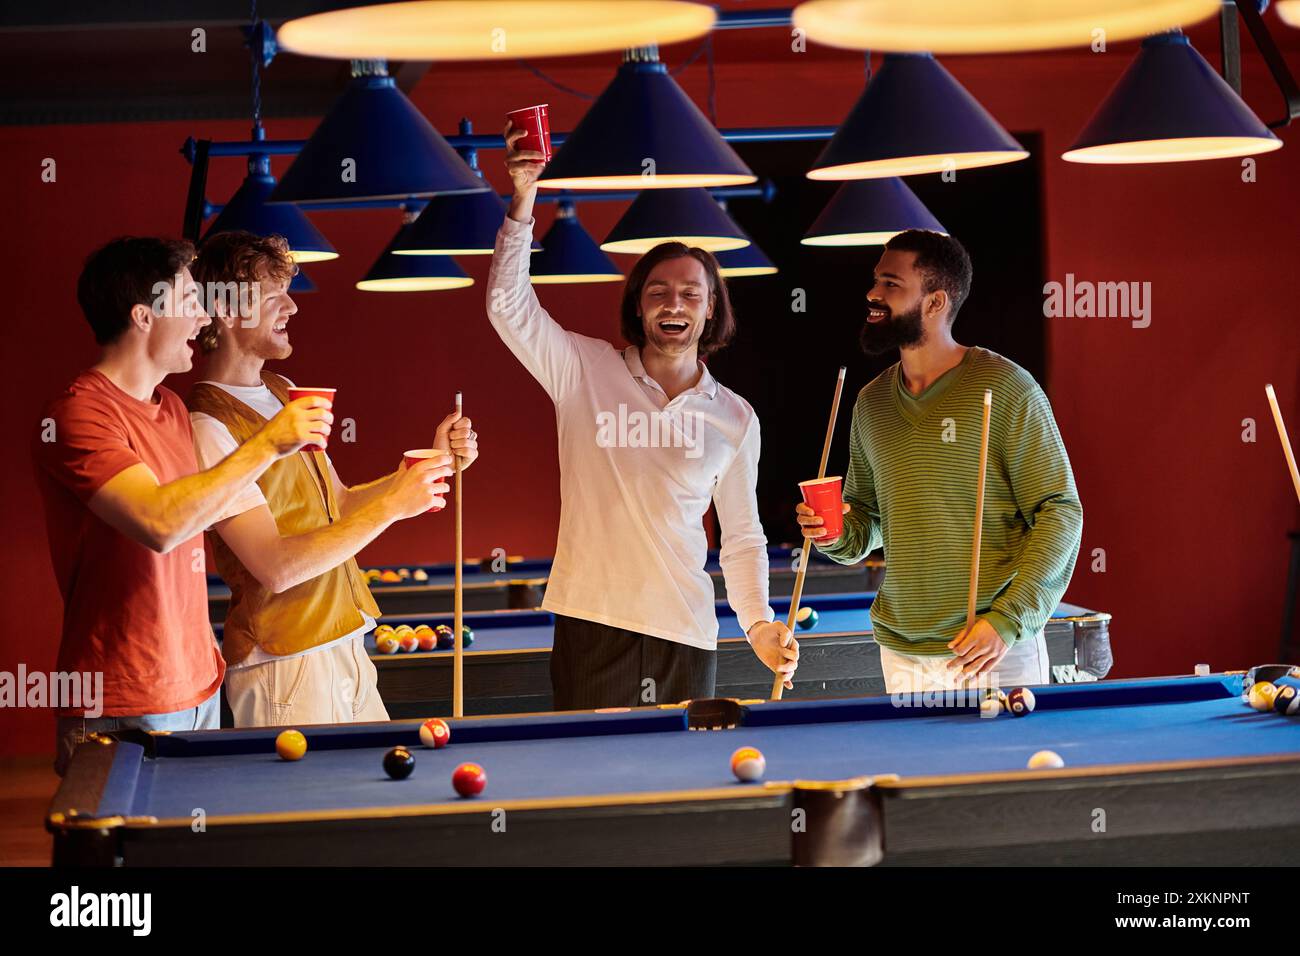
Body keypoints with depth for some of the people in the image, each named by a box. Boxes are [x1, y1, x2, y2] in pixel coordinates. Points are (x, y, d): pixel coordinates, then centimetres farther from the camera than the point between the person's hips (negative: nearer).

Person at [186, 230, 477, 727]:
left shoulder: (284, 391, 13)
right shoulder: (208, 425, -17)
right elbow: (276, 567, -23)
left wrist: (433, 462, 4)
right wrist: (391, 504, -22)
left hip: (345, 645, 9)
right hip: (284, 665, -9)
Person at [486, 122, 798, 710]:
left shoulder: (736, 418, 9)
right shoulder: (585, 371, 3)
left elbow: (742, 536, 14)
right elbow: (508, 305, -9)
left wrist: (759, 624, 1)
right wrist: (524, 198, -17)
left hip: (687, 635, 2)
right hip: (591, 623, -2)